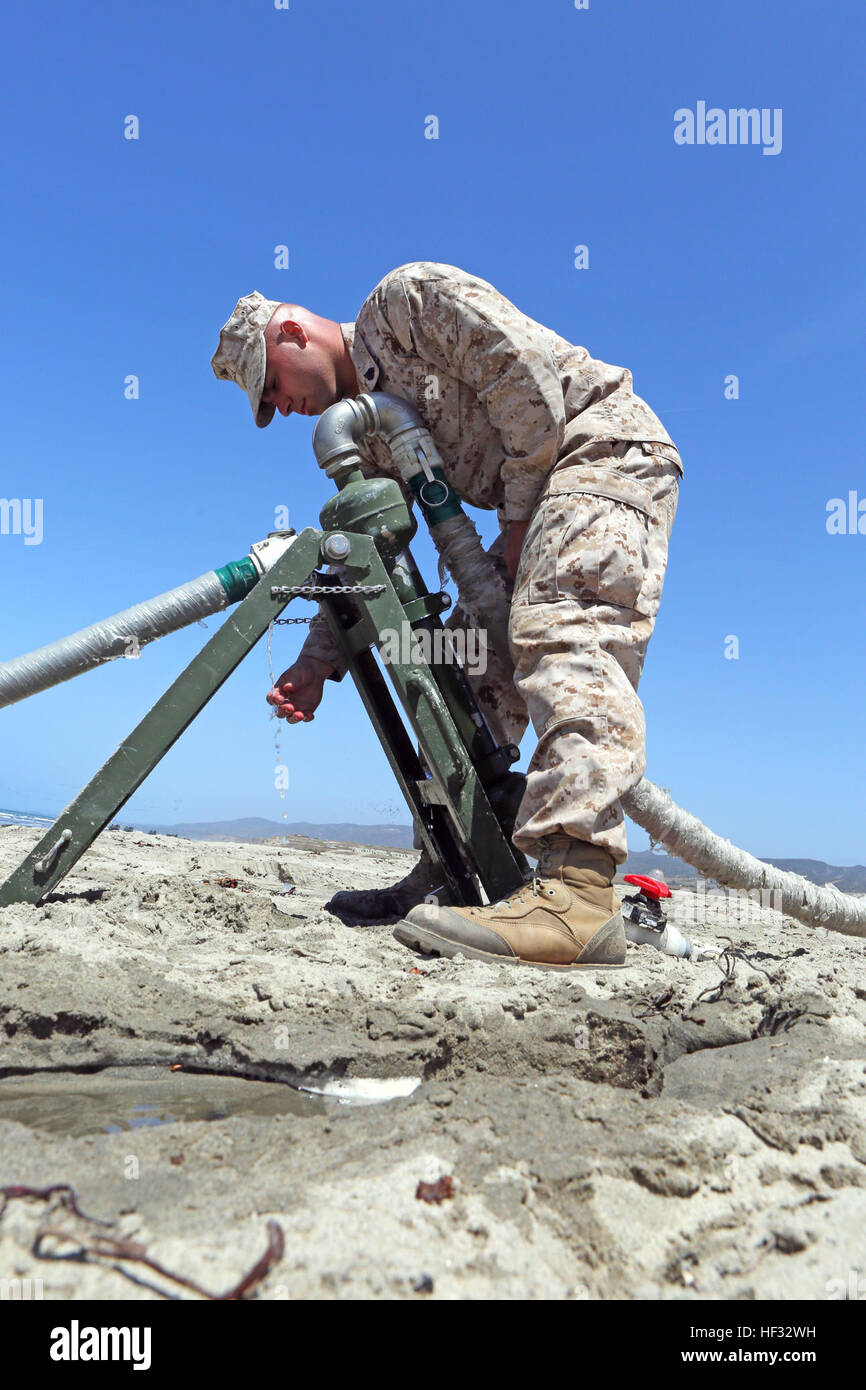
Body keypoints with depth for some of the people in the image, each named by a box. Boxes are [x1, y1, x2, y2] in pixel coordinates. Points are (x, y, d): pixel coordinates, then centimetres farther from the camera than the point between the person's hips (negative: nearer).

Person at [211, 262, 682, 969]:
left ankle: (577, 893, -41)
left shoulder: (408, 296, -5)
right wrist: (317, 664, 6)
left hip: (603, 442, -9)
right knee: (470, 672, 3)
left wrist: (518, 515, -14)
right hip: (535, 501, 9)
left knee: (567, 633, -30)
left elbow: (525, 373, -16)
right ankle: (446, 880, 5)